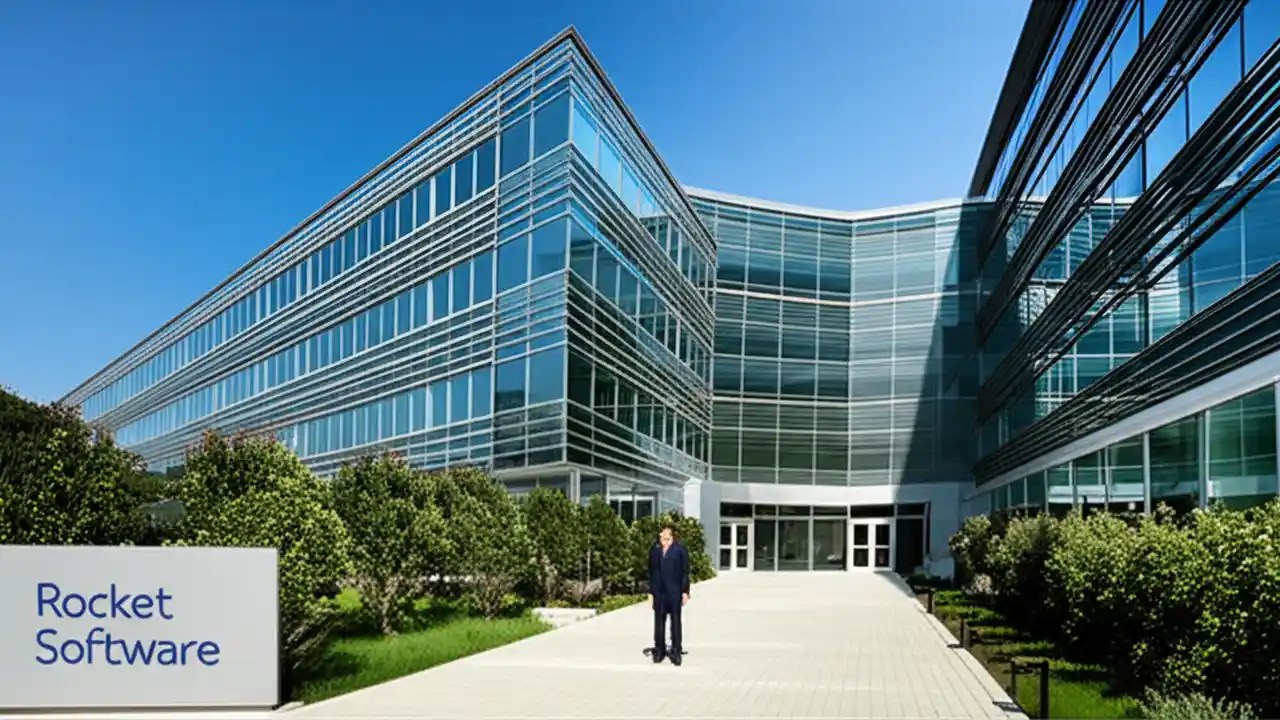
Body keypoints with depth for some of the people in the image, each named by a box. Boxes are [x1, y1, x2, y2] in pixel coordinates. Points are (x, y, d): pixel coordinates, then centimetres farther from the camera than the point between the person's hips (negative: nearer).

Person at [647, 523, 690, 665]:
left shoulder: (680, 550, -3)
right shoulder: (654, 550, 7)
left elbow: (685, 572, -3)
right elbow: (651, 572, 10)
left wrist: (685, 592, -7)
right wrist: (651, 592, 8)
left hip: (674, 592, -3)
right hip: (659, 592, 3)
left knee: (675, 621, 3)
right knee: (659, 621, 8)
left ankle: (676, 651, 8)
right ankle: (659, 650, 17)